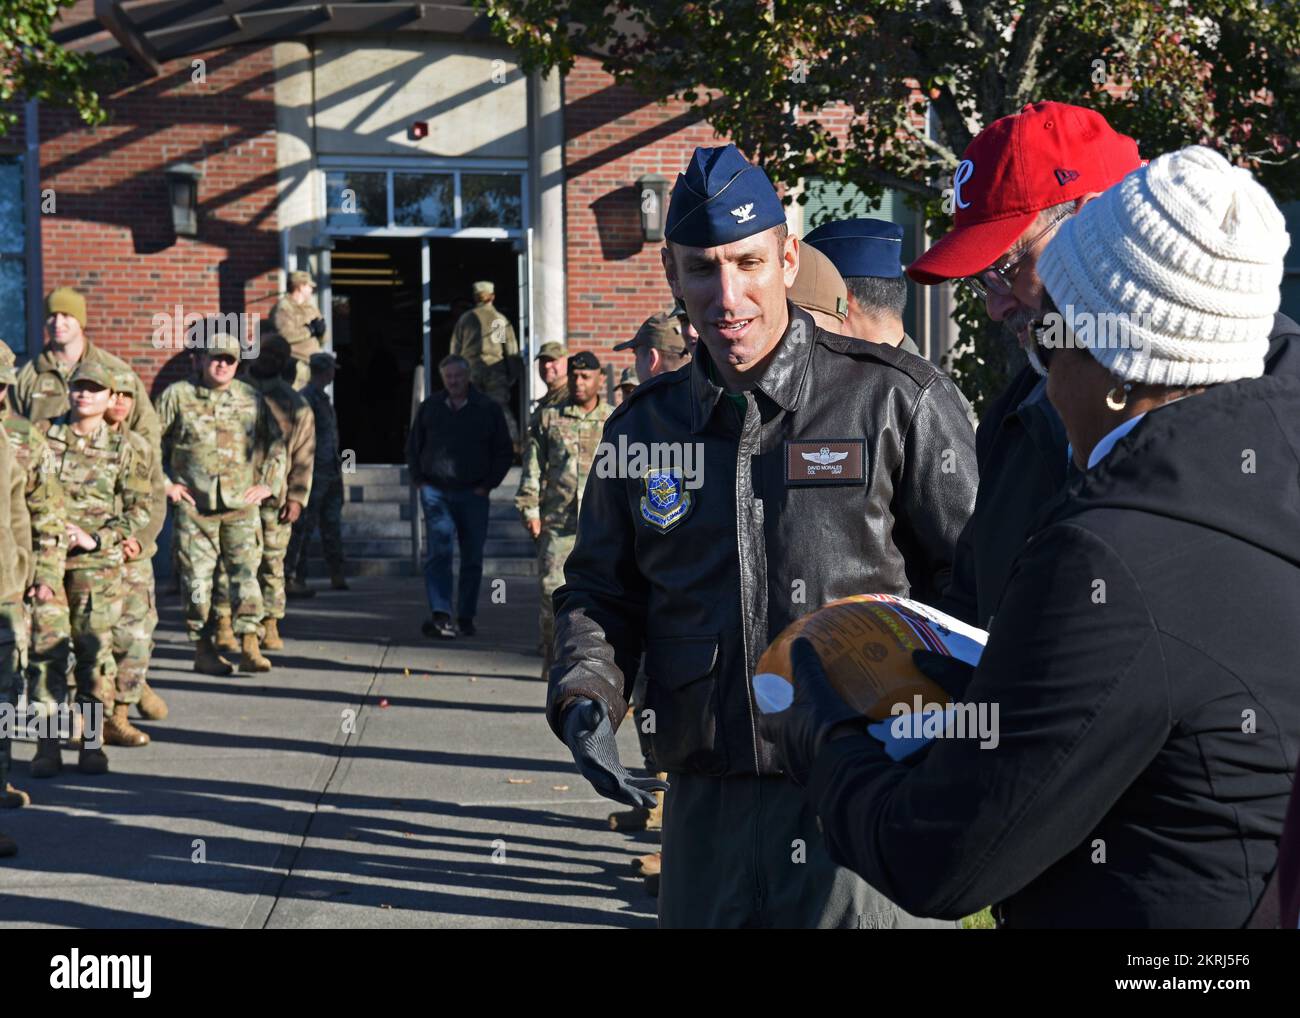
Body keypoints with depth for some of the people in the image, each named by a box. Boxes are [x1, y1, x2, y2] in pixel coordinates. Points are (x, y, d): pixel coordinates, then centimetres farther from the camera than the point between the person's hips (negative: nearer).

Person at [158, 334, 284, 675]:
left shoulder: (251, 398, 8)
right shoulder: (178, 396, 1)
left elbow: (276, 443, 18)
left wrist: (267, 483, 8)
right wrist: (164, 482, 0)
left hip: (241, 504, 2)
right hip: (194, 504, -1)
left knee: (246, 572, -6)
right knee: (197, 576, 2)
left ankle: (249, 647, -6)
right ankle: (203, 650, 9)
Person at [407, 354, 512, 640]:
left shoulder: (488, 409, 3)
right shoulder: (430, 407, 7)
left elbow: (504, 452, 8)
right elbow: (413, 447, 17)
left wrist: (487, 485, -1)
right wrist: (419, 481, 6)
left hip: (473, 495, 1)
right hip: (436, 492, -1)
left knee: (473, 559, 6)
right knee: (439, 552, -14)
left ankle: (466, 616, 18)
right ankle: (440, 616, -21)